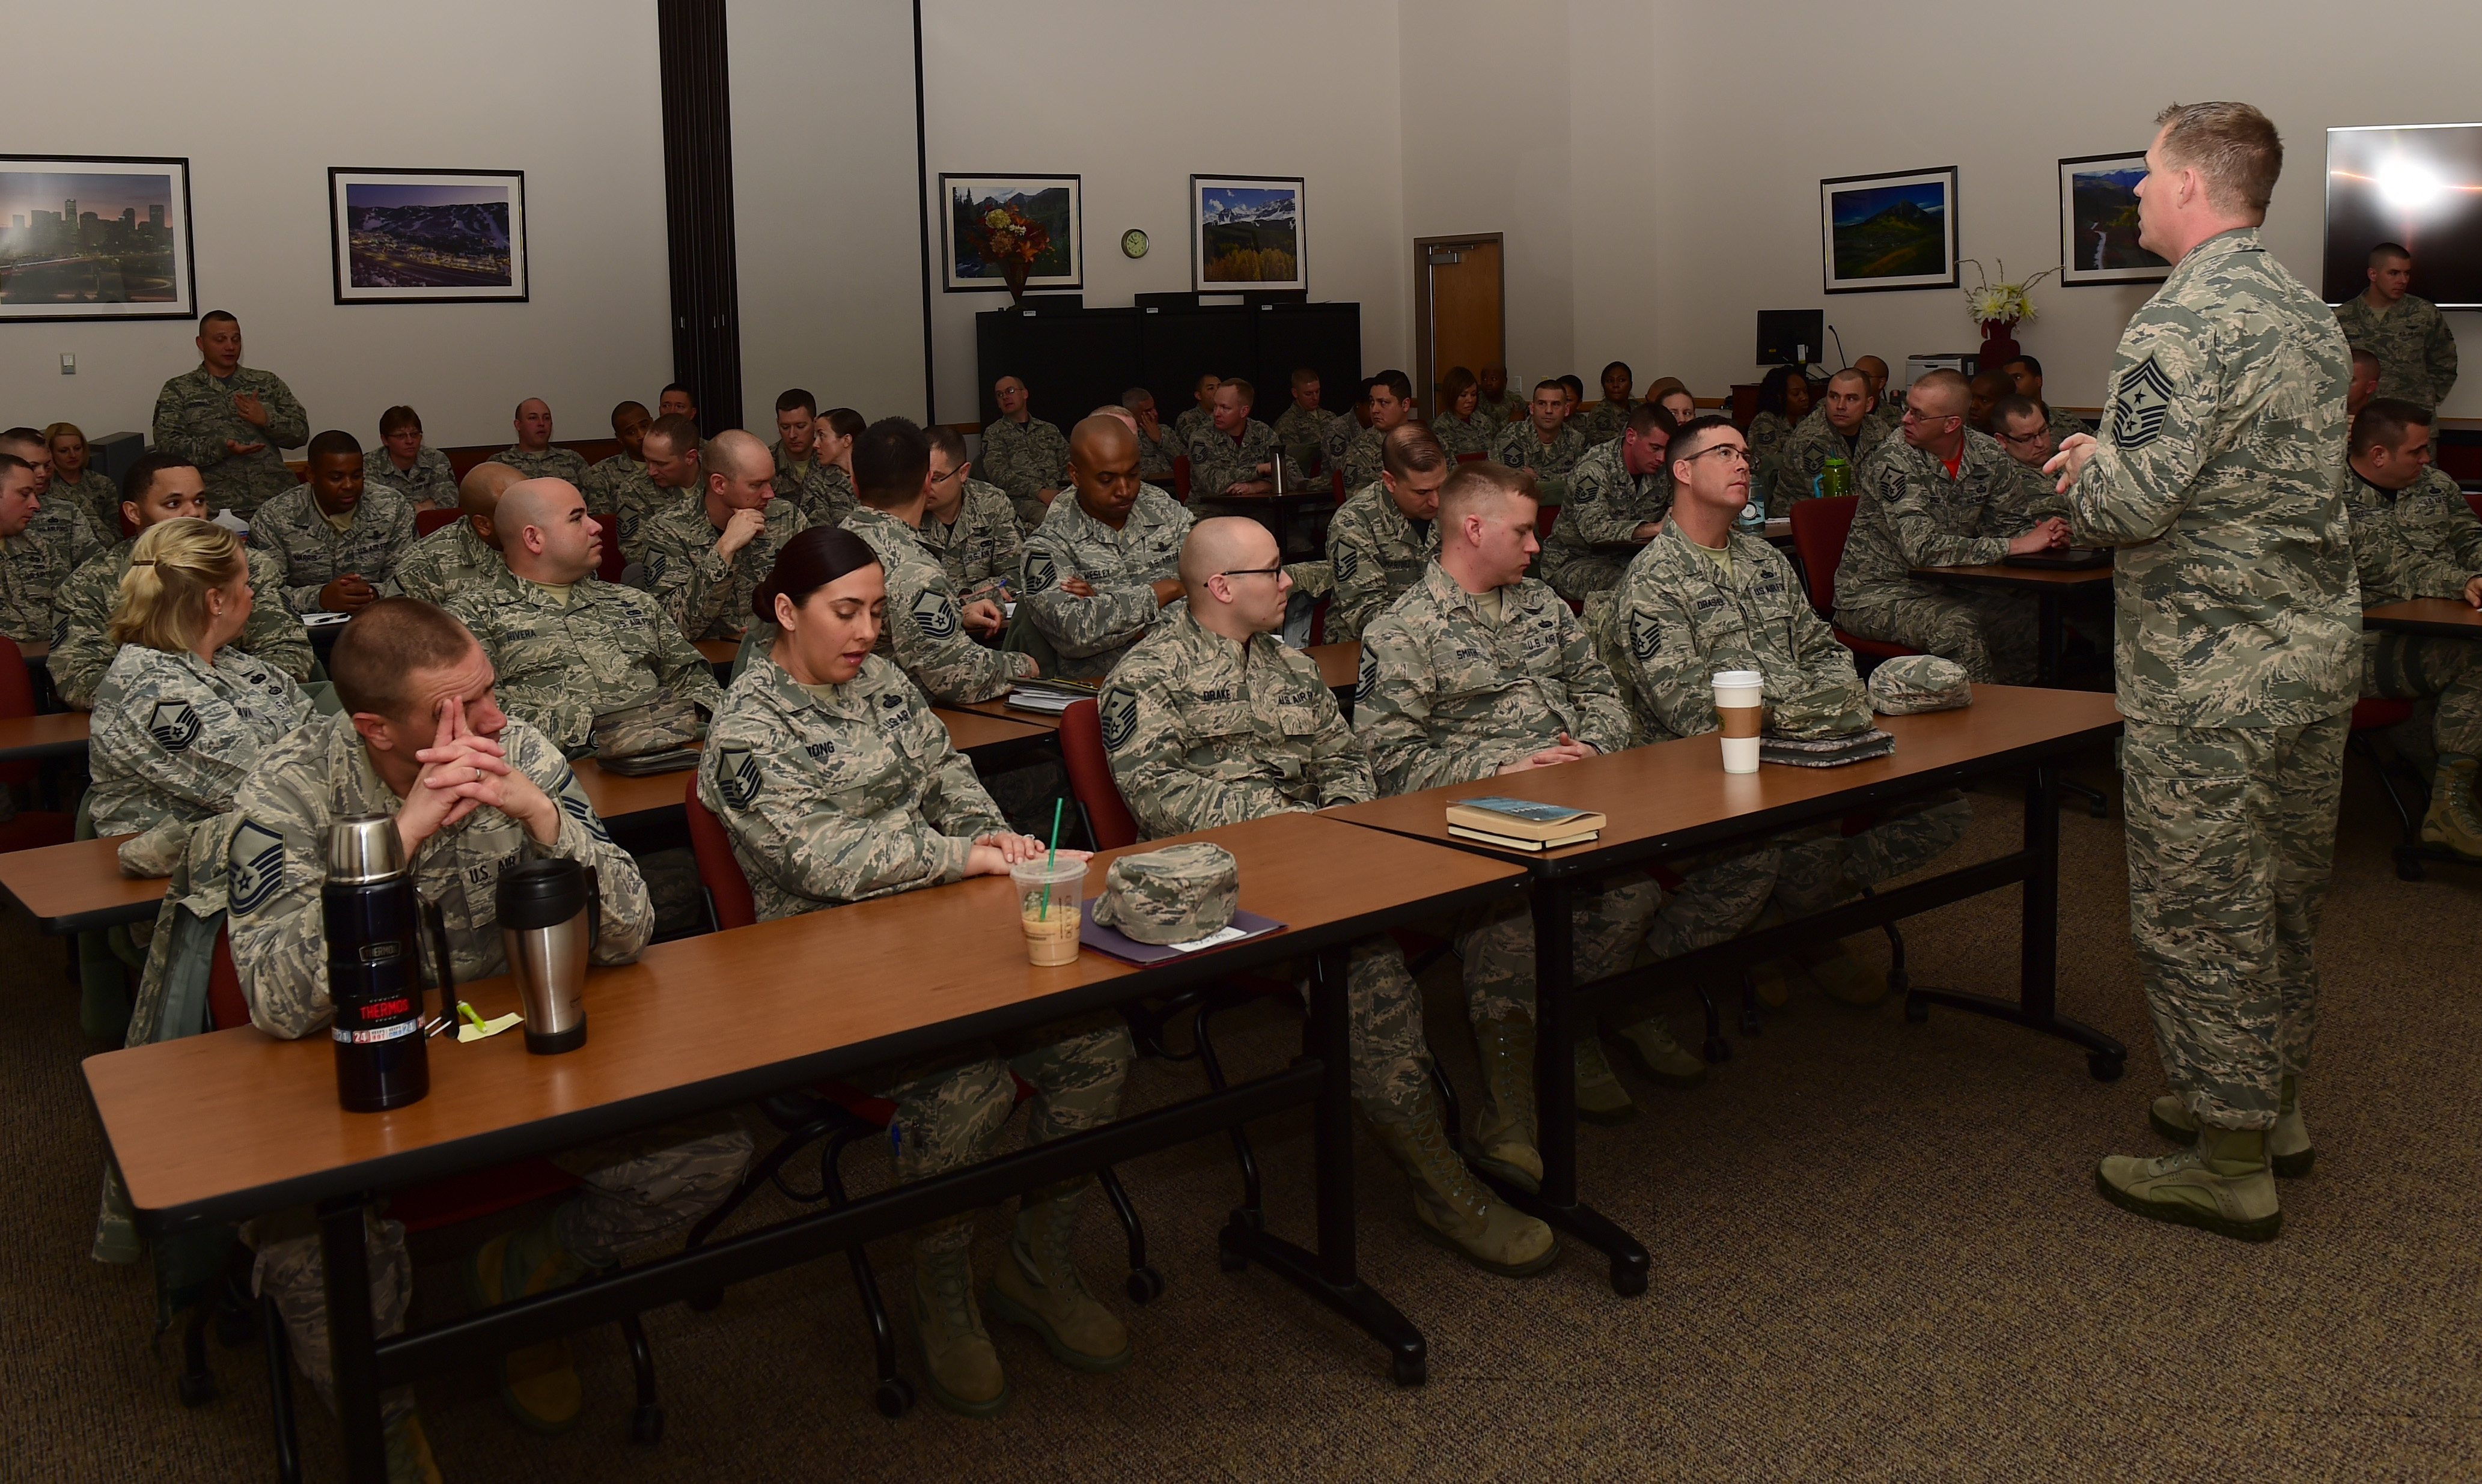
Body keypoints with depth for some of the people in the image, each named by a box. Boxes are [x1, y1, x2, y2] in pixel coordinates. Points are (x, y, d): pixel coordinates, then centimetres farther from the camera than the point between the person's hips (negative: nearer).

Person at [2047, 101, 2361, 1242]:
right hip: (2318, 648, 9)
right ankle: (2274, 1103, 35)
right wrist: (2107, 466, 14)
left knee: (2198, 912, 1)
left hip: (2210, 677, -9)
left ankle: (2232, 1166, 11)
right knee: (2284, 895, 20)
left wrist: (2083, 471, -3)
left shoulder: (2182, 323, -19)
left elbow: (2129, 502, -26)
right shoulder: (2314, 319, 11)